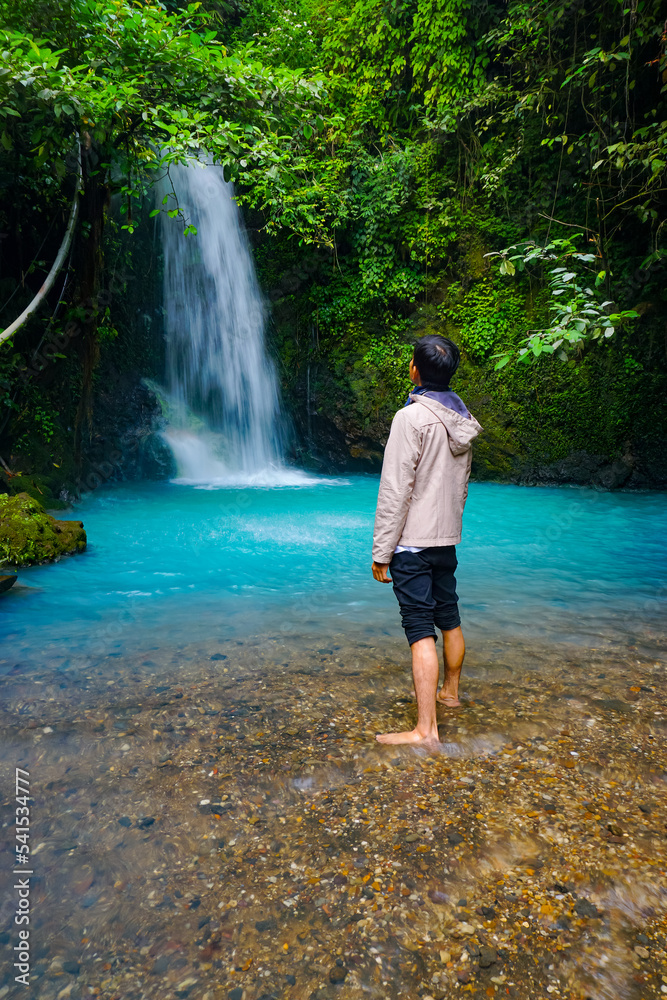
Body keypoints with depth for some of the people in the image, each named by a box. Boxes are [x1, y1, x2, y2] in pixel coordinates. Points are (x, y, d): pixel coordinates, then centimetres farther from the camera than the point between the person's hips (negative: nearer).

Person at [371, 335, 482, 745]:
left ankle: (426, 728, -1)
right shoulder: (463, 420, 9)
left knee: (421, 631, -6)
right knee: (450, 620, 19)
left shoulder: (412, 417, -16)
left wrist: (381, 551, -13)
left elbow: (395, 491, -18)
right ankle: (450, 691, 38)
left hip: (413, 542, -8)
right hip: (447, 539, 8)